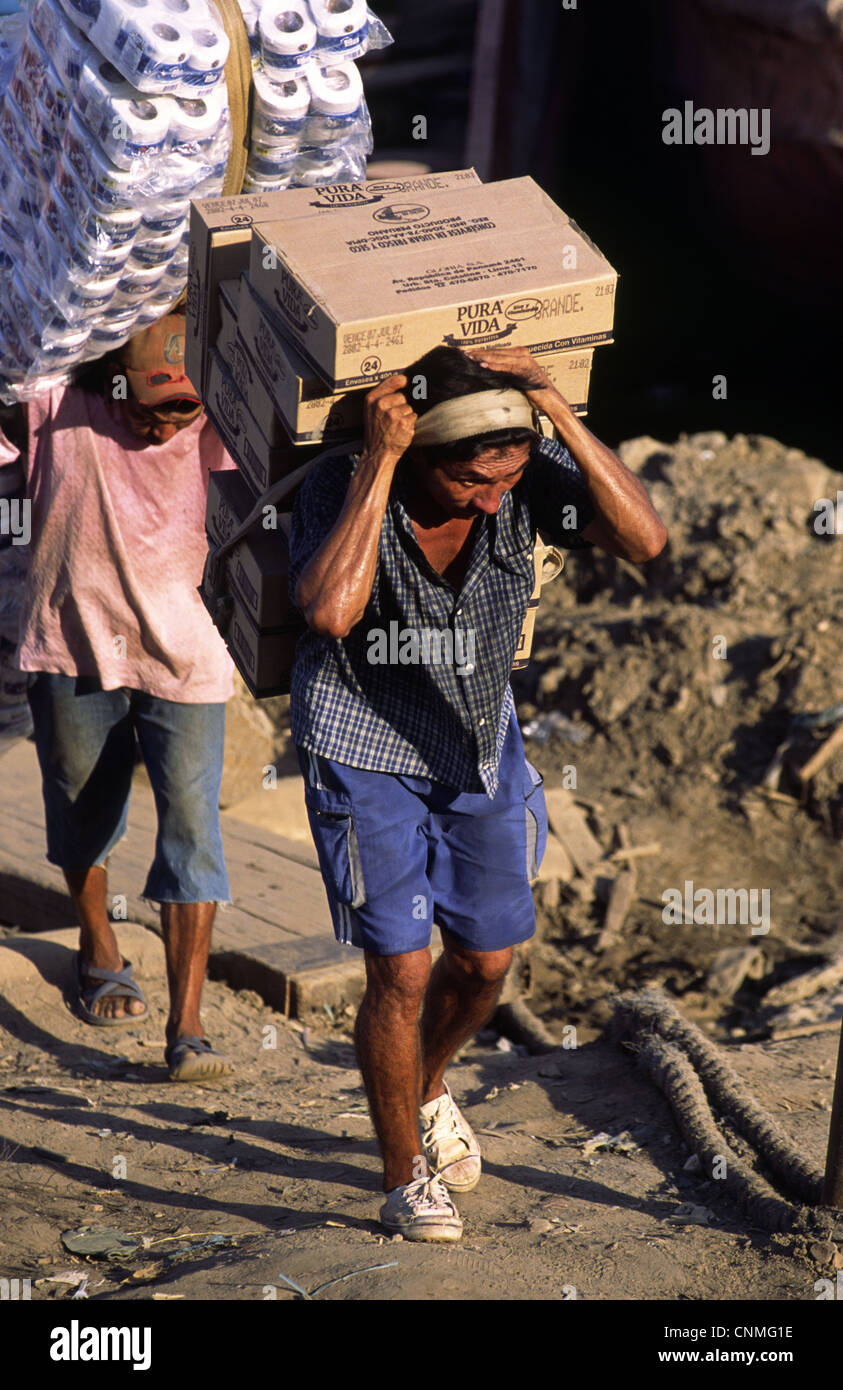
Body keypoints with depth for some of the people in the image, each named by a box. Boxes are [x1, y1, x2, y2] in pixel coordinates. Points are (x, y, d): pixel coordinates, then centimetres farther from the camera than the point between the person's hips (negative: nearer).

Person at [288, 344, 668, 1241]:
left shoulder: (528, 477, -21)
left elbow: (644, 539, -34)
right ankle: (406, 1181, 11)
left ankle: (426, 1090, 44)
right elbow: (330, 611, -47)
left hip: (478, 741, 4)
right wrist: (380, 459, -44)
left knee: (485, 959, 12)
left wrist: (559, 413, -39)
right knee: (401, 969, -8)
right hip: (365, 751, -4)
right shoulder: (340, 489, -29)